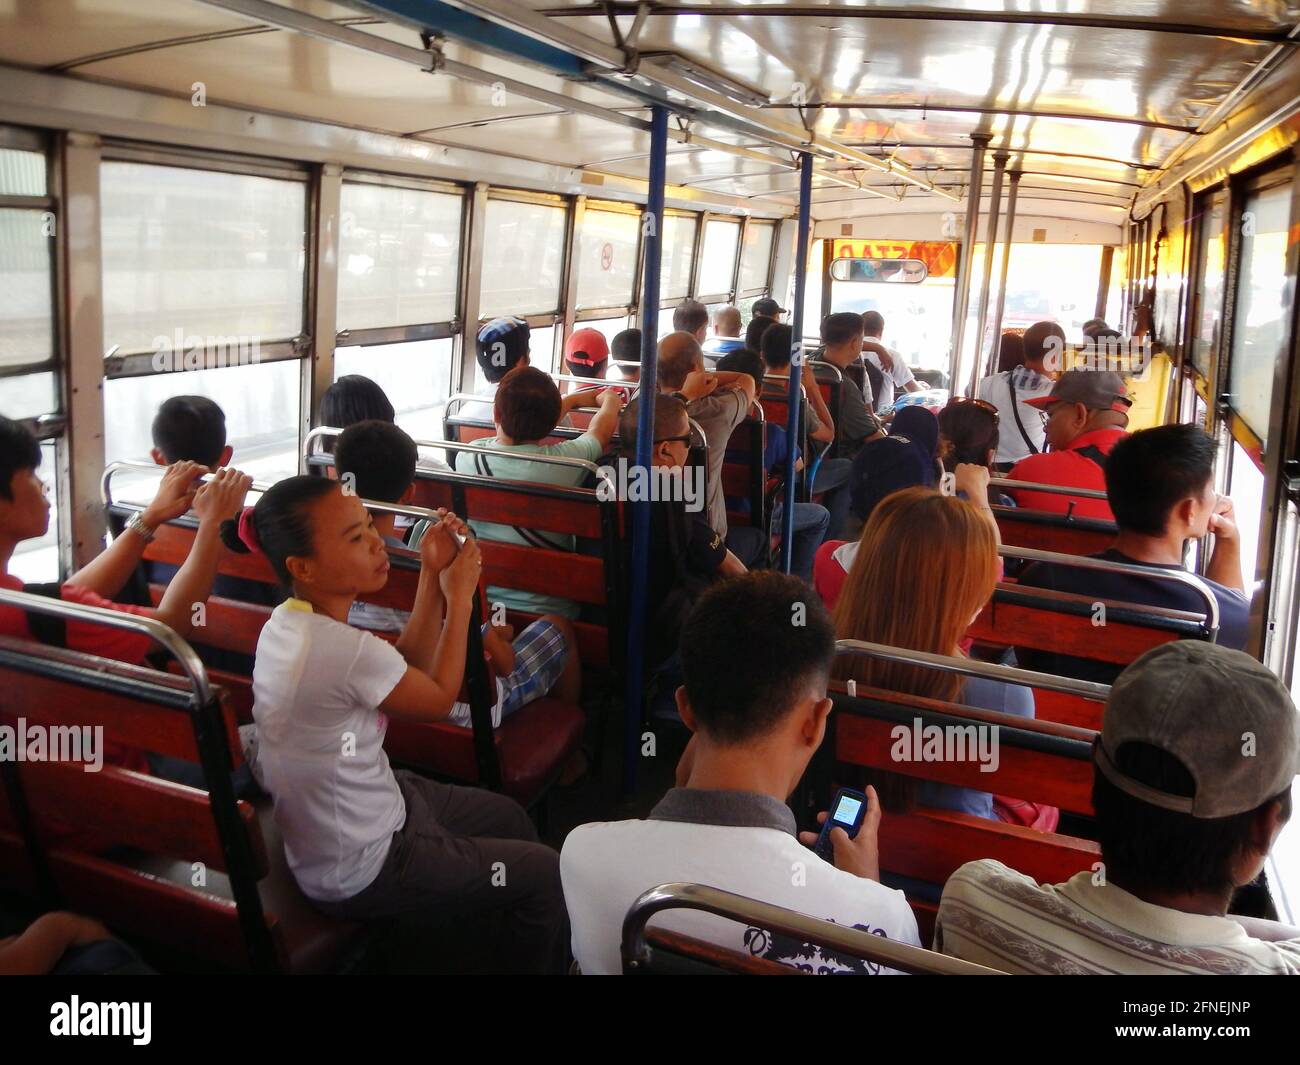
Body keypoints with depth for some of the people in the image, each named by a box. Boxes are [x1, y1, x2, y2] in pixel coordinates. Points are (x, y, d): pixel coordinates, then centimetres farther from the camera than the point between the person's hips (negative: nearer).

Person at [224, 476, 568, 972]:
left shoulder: (286, 622, -6)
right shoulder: (347, 650, -35)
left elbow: (407, 674, 0)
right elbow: (439, 699, -16)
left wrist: (433, 575, -8)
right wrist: (459, 595, -9)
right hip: (358, 875, -9)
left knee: (509, 817, 24)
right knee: (541, 873, 7)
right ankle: (538, 961, 34)